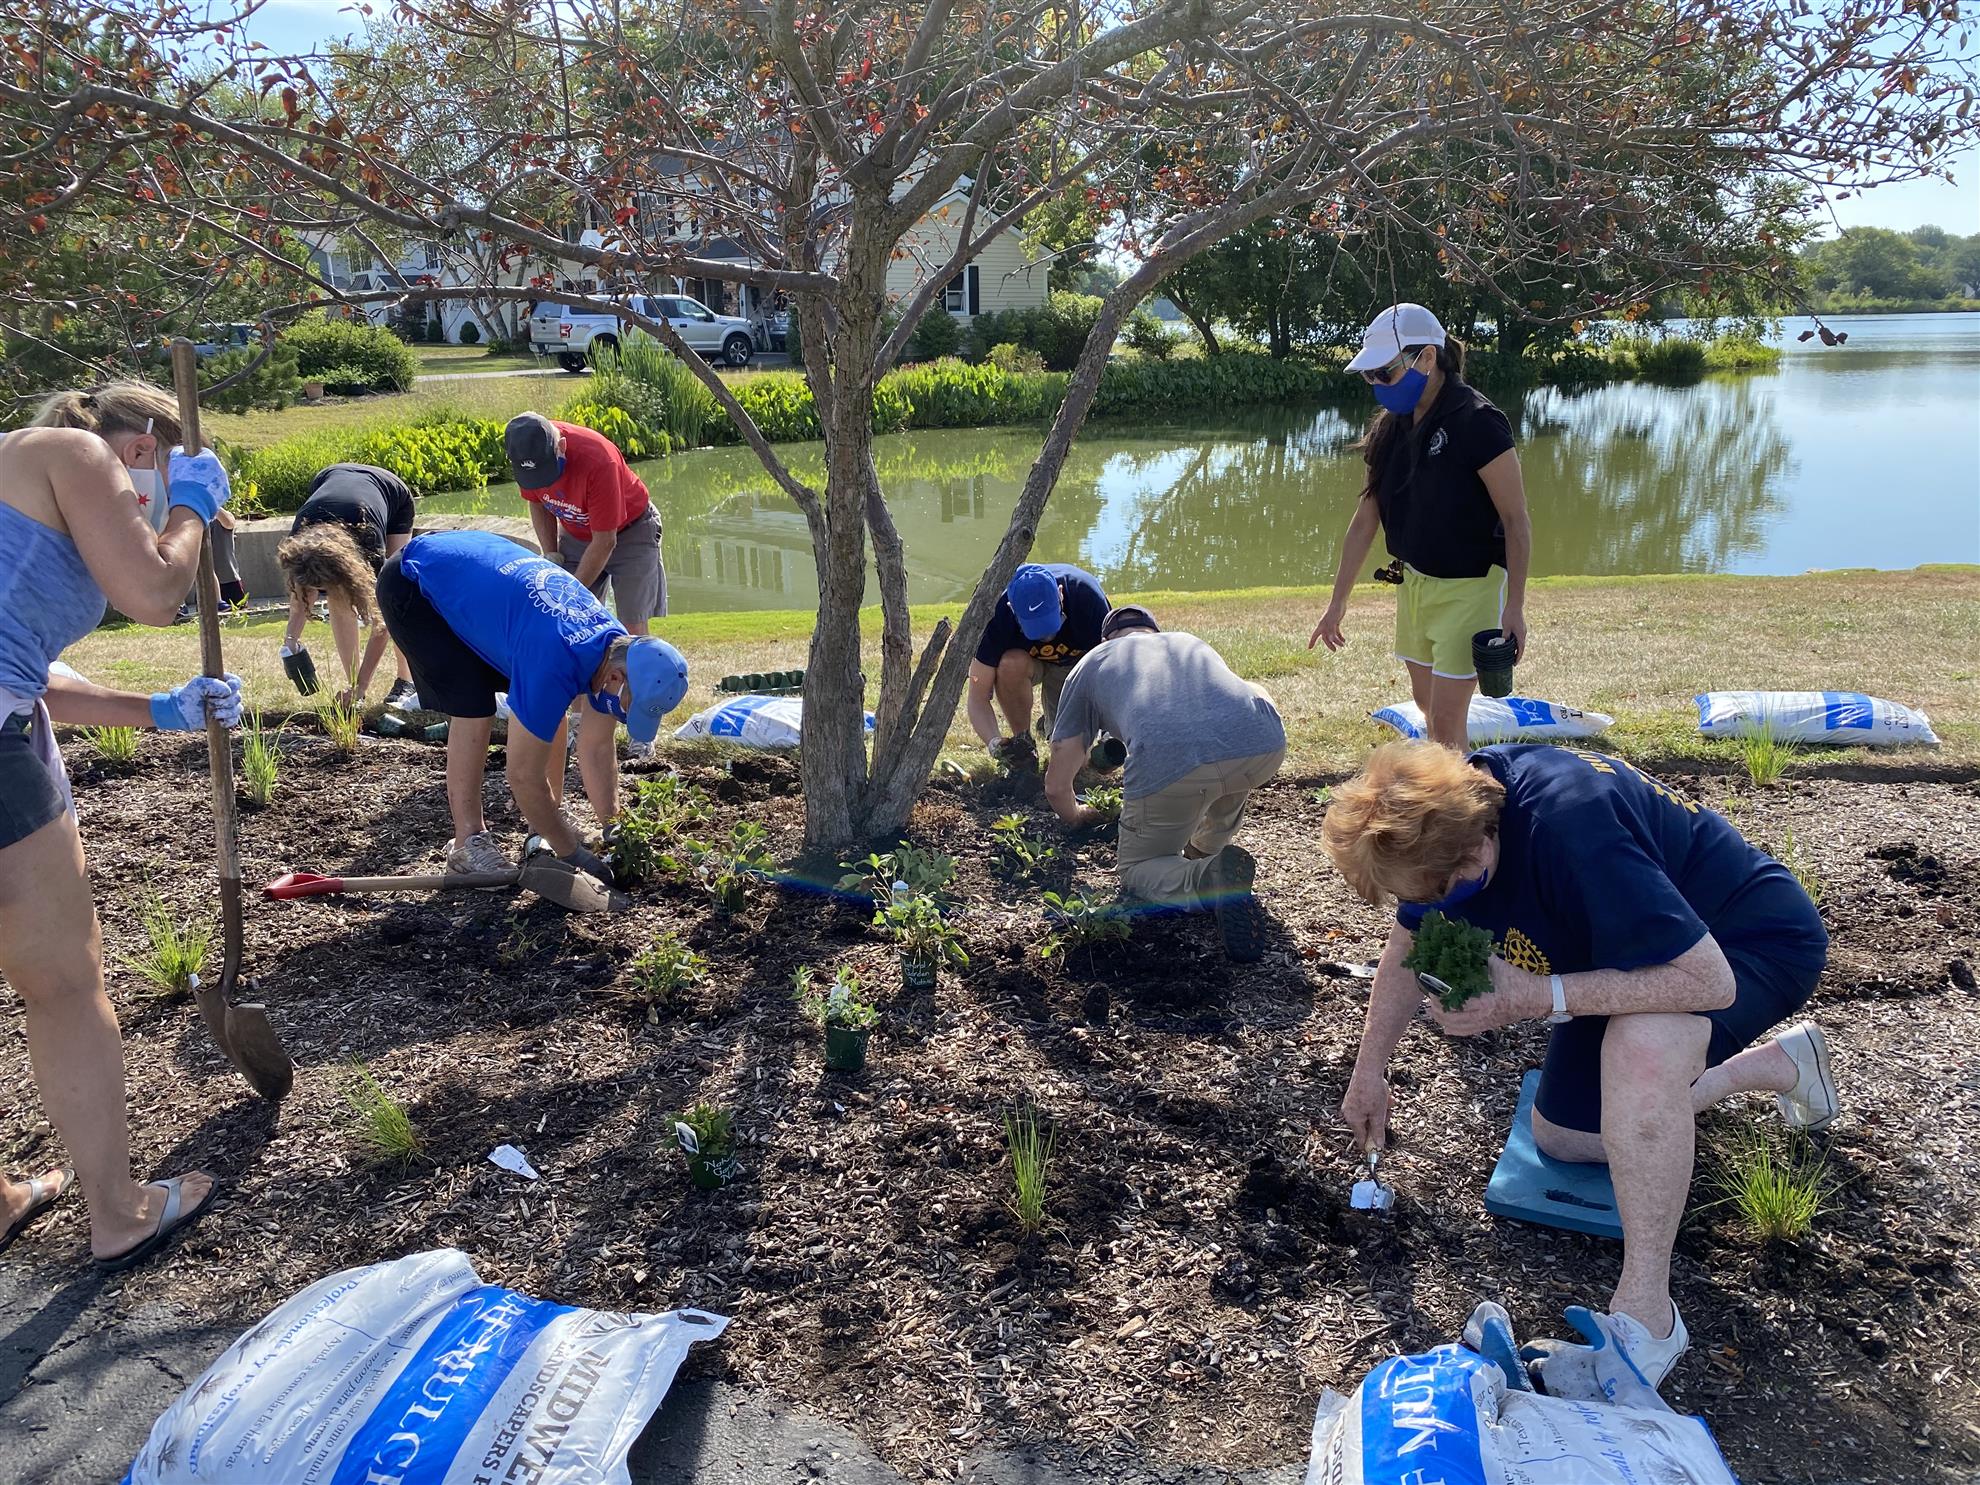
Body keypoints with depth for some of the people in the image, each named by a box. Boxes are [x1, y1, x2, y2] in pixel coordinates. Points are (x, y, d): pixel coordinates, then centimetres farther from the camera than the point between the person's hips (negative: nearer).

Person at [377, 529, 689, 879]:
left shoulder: (618, 648, -15)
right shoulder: (555, 665, -38)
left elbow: (598, 751, -5)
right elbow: (523, 776, -31)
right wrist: (573, 854, -21)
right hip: (413, 584, -8)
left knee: (544, 708, 0)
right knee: (474, 707, -20)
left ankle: (550, 817, 14)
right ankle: (468, 843, -9)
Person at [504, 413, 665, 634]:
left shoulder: (597, 460, -36)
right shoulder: (530, 453, -20)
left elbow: (605, 543, -28)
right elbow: (537, 503, 3)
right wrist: (551, 555, -8)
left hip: (630, 531, -5)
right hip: (575, 533, 5)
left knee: (632, 629, -13)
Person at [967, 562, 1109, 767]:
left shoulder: (1087, 596, -38)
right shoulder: (998, 614, -37)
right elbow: (978, 698, -32)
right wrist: (995, 742, -50)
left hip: (1077, 661, 0)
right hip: (1024, 656, 0)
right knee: (1012, 664, -37)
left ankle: (1051, 725, 21)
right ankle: (1022, 741, -12)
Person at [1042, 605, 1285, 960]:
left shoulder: (1090, 664, 32)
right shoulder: (1191, 642, 41)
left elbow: (1056, 786, 31)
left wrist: (1076, 816, 55)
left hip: (1169, 765, -4)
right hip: (1265, 746, 4)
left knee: (1137, 869, 21)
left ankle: (1204, 877, -9)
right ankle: (1206, 850, 29)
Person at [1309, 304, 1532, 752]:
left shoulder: (1477, 422, -20)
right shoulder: (1391, 429, 2)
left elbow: (1516, 519, -17)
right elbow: (1365, 519, 7)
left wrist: (1514, 608, -20)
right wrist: (1337, 603, 9)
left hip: (1470, 589, -8)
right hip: (1414, 583, 8)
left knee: (1445, 718, -6)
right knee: (1426, 704, 18)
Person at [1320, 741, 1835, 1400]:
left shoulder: (1575, 833, -41)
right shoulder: (1446, 812, -16)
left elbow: (1709, 980, -40)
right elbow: (1406, 950, 1)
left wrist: (1535, 996, -38)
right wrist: (1369, 1071, 4)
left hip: (1750, 943, -8)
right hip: (1640, 945, 9)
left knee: (1639, 1043, -40)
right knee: (1560, 1136, 14)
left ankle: (1645, 1317, -24)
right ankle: (1775, 1063, 30)